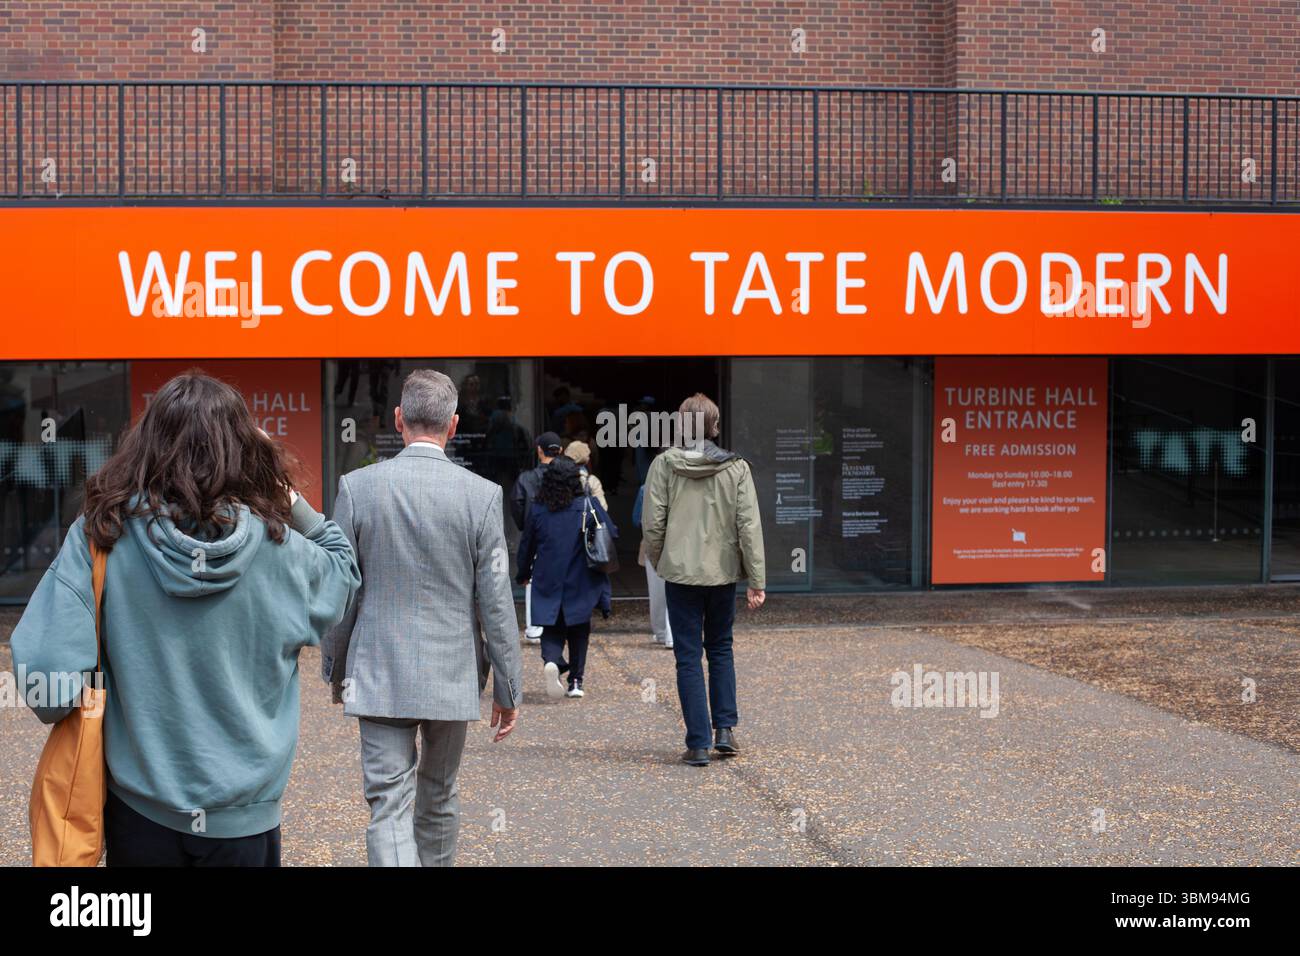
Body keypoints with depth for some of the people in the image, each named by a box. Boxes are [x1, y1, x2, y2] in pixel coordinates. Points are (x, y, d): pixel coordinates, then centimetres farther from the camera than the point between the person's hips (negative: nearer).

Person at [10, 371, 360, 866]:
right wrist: (288, 498, 3)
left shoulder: (103, 533, -12)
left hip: (141, 811, 0)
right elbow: (344, 568, 11)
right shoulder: (275, 546, -10)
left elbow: (47, 675, -18)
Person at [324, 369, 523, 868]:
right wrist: (508, 689, 4)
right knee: (438, 801, 19)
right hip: (451, 677, 1)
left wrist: (335, 669, 14)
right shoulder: (481, 494, -8)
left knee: (389, 806, -1)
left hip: (378, 677, -1)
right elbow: (496, 602, -5)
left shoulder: (357, 486, -6)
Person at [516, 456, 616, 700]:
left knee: (552, 630, 8)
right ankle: (576, 680, 15)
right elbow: (612, 534, -5)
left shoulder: (537, 509, -2)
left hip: (547, 583, 1)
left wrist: (524, 574, 21)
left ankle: (551, 661, -21)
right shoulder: (589, 506, -8)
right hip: (581, 585, -1)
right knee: (578, 631, 15)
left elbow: (526, 545, 6)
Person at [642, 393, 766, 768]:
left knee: (688, 657, 4)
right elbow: (749, 525, -5)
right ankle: (725, 730, 13)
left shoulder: (664, 464, -6)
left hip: (680, 572, -1)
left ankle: (698, 743, 2)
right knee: (720, 649, 19)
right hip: (723, 572, 2)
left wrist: (659, 564, 11)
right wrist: (756, 581, -2)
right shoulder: (736, 467, -4)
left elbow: (652, 524, -6)